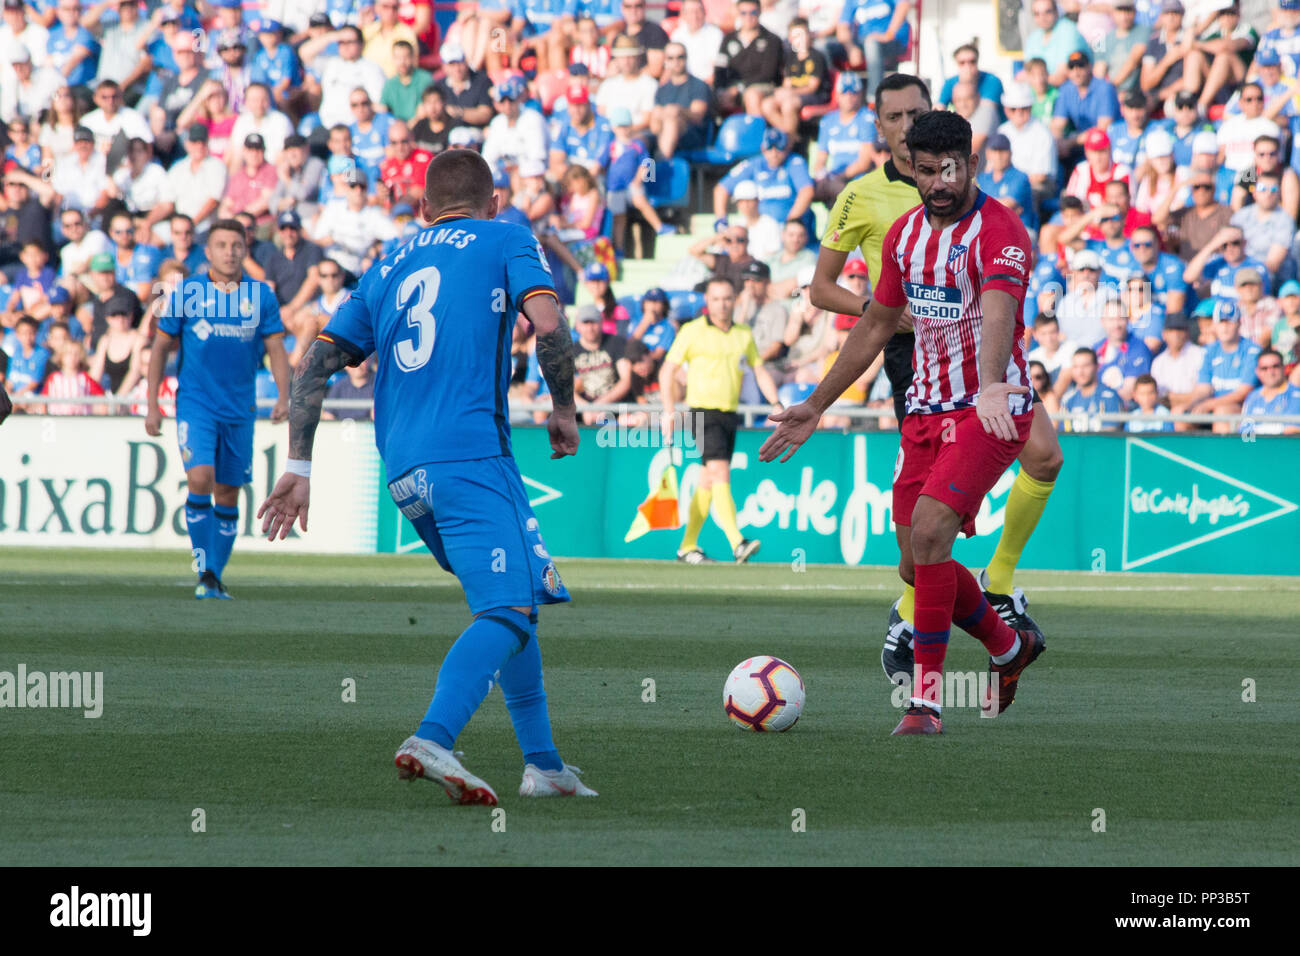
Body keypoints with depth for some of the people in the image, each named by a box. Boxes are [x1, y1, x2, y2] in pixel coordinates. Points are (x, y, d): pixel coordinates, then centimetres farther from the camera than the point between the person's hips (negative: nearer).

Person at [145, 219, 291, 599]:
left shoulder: (262, 296, 4)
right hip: (195, 404, -2)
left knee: (227, 494, 6)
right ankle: (204, 573, -14)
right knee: (200, 479, -20)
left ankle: (216, 577, 17)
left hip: (239, 408, 2)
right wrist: (152, 406, 2)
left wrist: (283, 396, -11)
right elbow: (161, 347, 6)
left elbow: (275, 349, 5)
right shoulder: (185, 293, 0)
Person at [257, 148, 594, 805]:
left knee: (511, 600, 19)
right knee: (508, 610, -15)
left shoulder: (391, 268, 24)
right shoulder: (507, 241, 10)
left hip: (404, 472, 7)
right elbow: (548, 323, -7)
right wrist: (564, 410, 7)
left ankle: (542, 762, 16)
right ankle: (432, 740, -37)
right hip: (470, 452, -7)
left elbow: (316, 363, 17)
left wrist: (298, 466, 18)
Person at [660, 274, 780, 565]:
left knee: (708, 483, 10)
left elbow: (760, 371, 17)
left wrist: (776, 404, 3)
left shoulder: (744, 335, 11)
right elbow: (667, 371, -1)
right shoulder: (692, 332, -3)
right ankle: (737, 543, -29)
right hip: (704, 411, -6)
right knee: (720, 474, -19)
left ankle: (688, 546, 20)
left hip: (730, 414, 6)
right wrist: (669, 411, -10)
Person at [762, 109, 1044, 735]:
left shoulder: (999, 232, -15)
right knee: (916, 565, 6)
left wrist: (989, 388, -52)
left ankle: (927, 696, -18)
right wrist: (815, 408, 21)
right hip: (925, 412, 7)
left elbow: (997, 314, -34)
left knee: (929, 528, -25)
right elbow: (874, 327, 20)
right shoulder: (905, 234, 8)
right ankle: (1010, 647, 34)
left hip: (990, 410, -7)